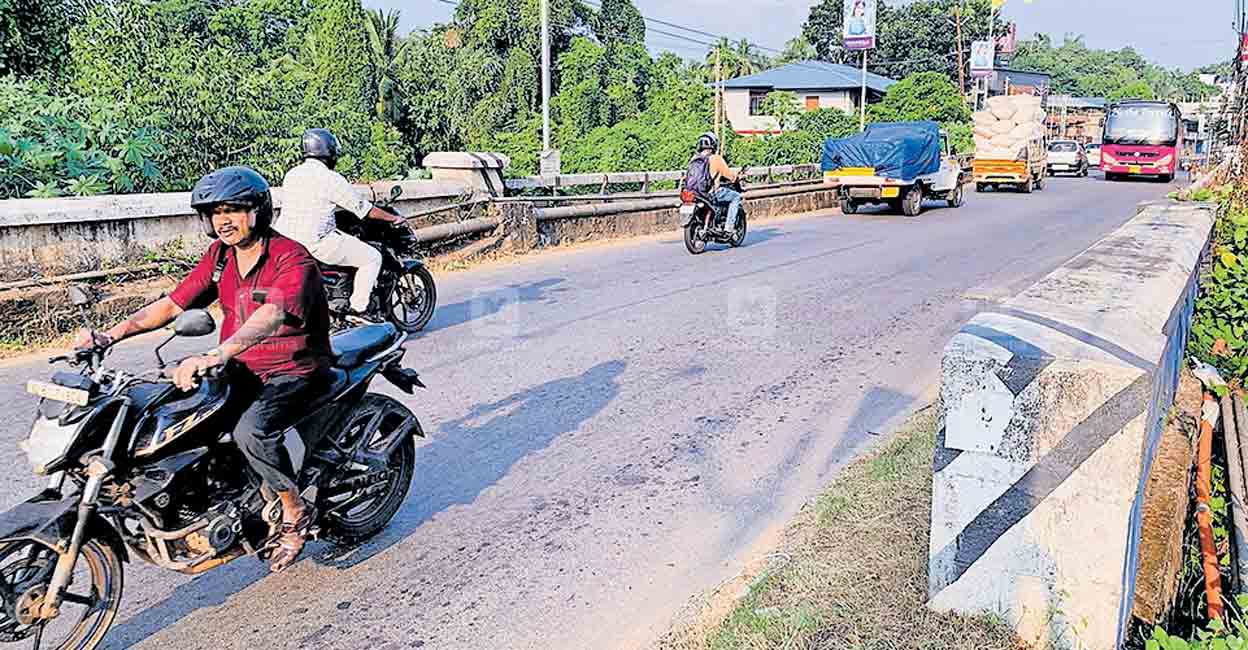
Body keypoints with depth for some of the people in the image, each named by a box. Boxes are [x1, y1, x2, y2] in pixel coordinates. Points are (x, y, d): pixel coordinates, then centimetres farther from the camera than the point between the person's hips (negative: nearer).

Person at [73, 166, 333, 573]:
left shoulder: (292, 260, -19)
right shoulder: (219, 256, 6)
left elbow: (271, 315, -38)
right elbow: (173, 304, 4)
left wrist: (216, 355, -53)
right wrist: (110, 334, -10)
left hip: (294, 372, -8)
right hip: (242, 369, 8)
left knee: (250, 430, -32)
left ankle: (295, 512, -9)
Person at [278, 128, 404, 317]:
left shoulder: (291, 174, 11)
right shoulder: (331, 179, -11)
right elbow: (365, 210, -6)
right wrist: (394, 218, 7)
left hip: (286, 241, 9)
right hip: (318, 243, -9)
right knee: (372, 258, 2)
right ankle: (357, 306, -1)